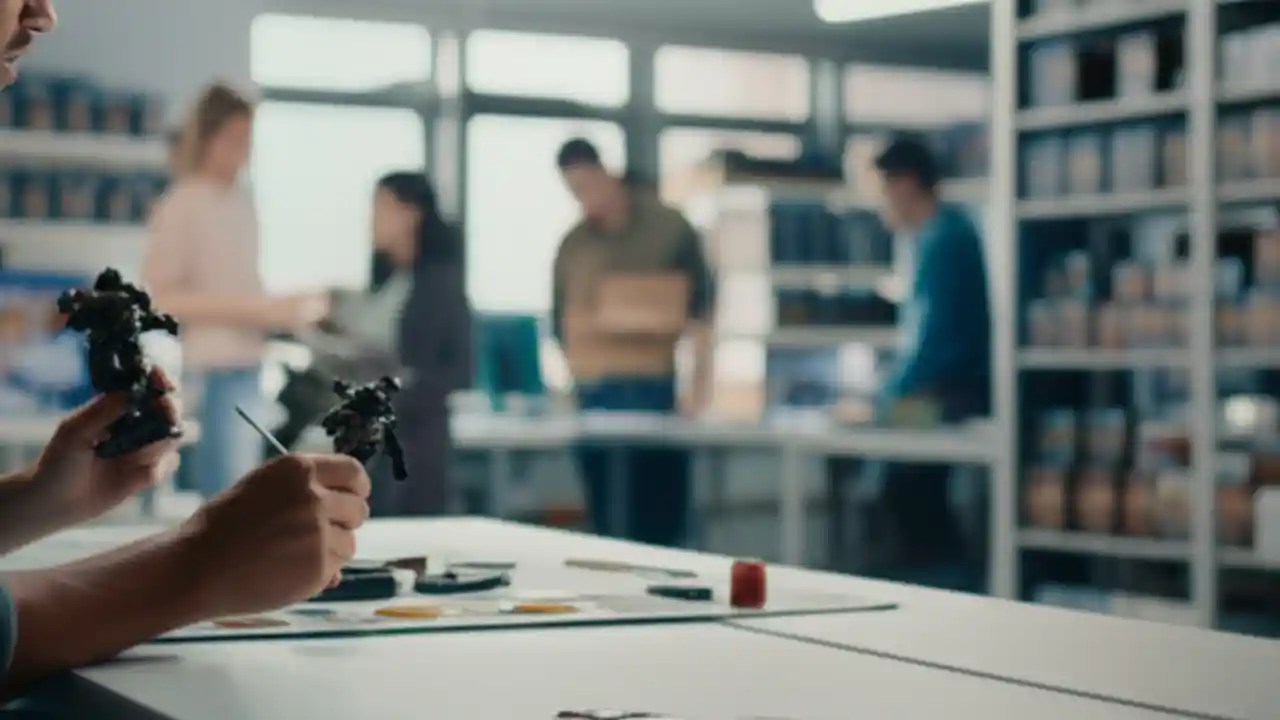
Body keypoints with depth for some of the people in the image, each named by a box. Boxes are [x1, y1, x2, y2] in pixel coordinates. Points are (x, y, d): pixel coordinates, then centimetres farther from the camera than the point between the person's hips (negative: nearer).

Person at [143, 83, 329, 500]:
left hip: (250, 366, 7)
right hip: (212, 371, -7)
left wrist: (279, 310, 2)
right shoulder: (181, 205, -7)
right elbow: (160, 297, -12)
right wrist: (249, 310, -17)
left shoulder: (242, 202, 13)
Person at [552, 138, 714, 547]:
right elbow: (560, 320, 16)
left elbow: (699, 310, -1)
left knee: (659, 524, -4)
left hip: (655, 390, -3)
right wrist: (574, 364, -1)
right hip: (593, 394, 4)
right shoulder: (572, 246, 13)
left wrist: (700, 382, -9)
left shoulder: (669, 229, 2)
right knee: (607, 524, 5)